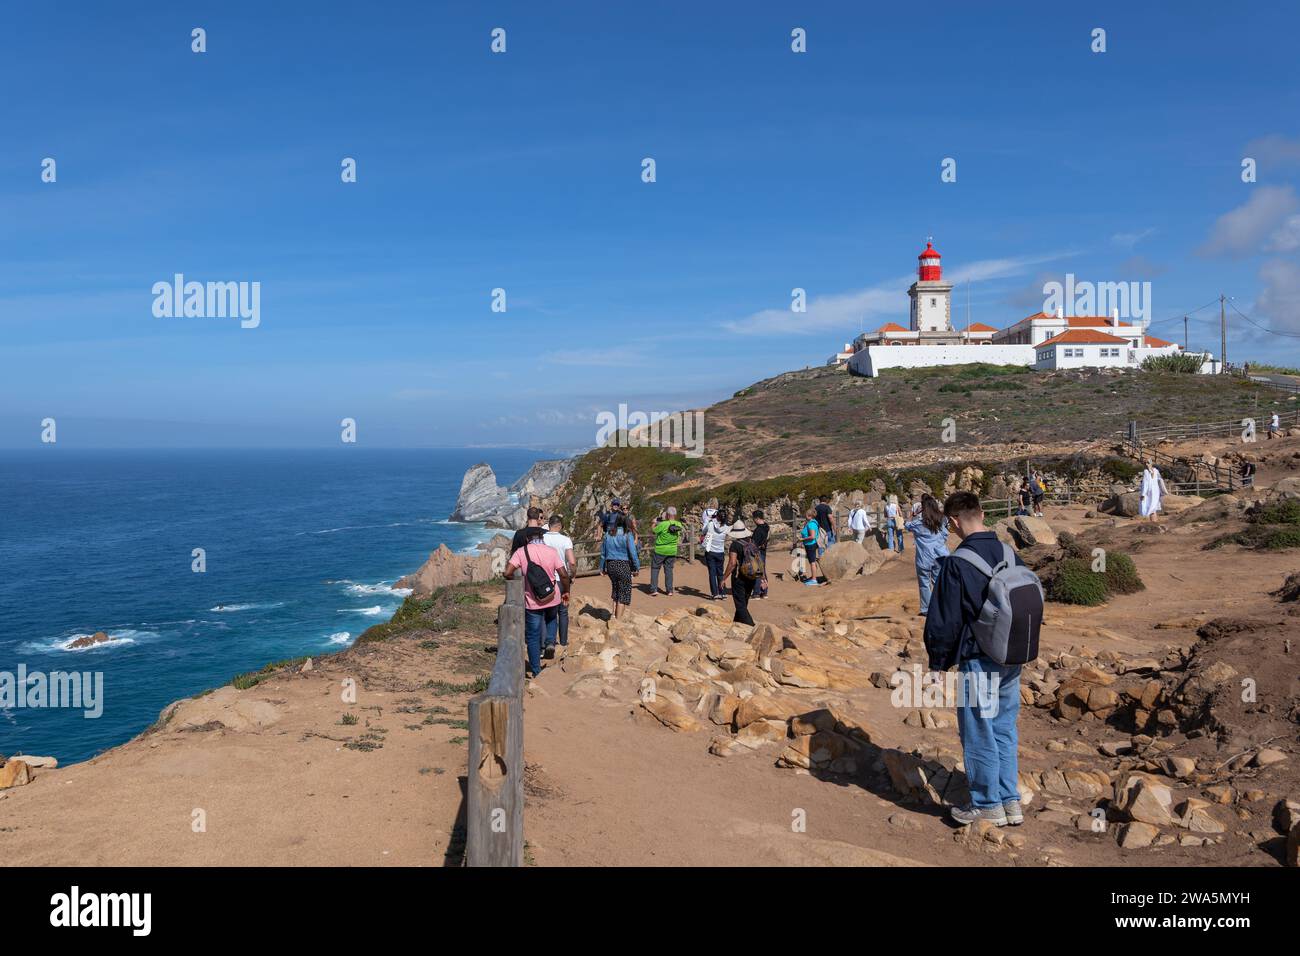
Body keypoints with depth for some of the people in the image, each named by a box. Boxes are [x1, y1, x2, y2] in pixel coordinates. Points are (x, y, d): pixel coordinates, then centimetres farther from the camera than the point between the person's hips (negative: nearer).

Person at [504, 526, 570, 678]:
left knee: (533, 637, 9)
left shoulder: (521, 552, -7)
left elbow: (508, 573, -16)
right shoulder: (551, 551, -3)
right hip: (552, 598, 2)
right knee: (552, 618, 34)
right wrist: (566, 591, 10)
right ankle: (550, 642, 10)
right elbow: (564, 574, -6)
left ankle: (536, 671, 13)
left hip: (532, 601, -2)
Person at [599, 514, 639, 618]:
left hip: (610, 565, 5)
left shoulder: (607, 535, 4)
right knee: (624, 591, 7)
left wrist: (602, 568, 17)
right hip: (623, 565, -5)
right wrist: (637, 568, -1)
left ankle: (614, 614, 21)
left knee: (616, 588, 23)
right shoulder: (627, 536, -11)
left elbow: (603, 553, 9)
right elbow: (633, 554, -12)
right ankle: (617, 618, 8)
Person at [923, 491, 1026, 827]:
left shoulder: (956, 564, -18)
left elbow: (944, 620, -14)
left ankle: (987, 805, 19)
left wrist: (937, 662, -1)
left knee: (979, 735, 8)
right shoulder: (1011, 556, 3)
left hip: (978, 662, -7)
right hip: (1012, 660, 7)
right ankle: (1010, 802, 25)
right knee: (1005, 731, 18)